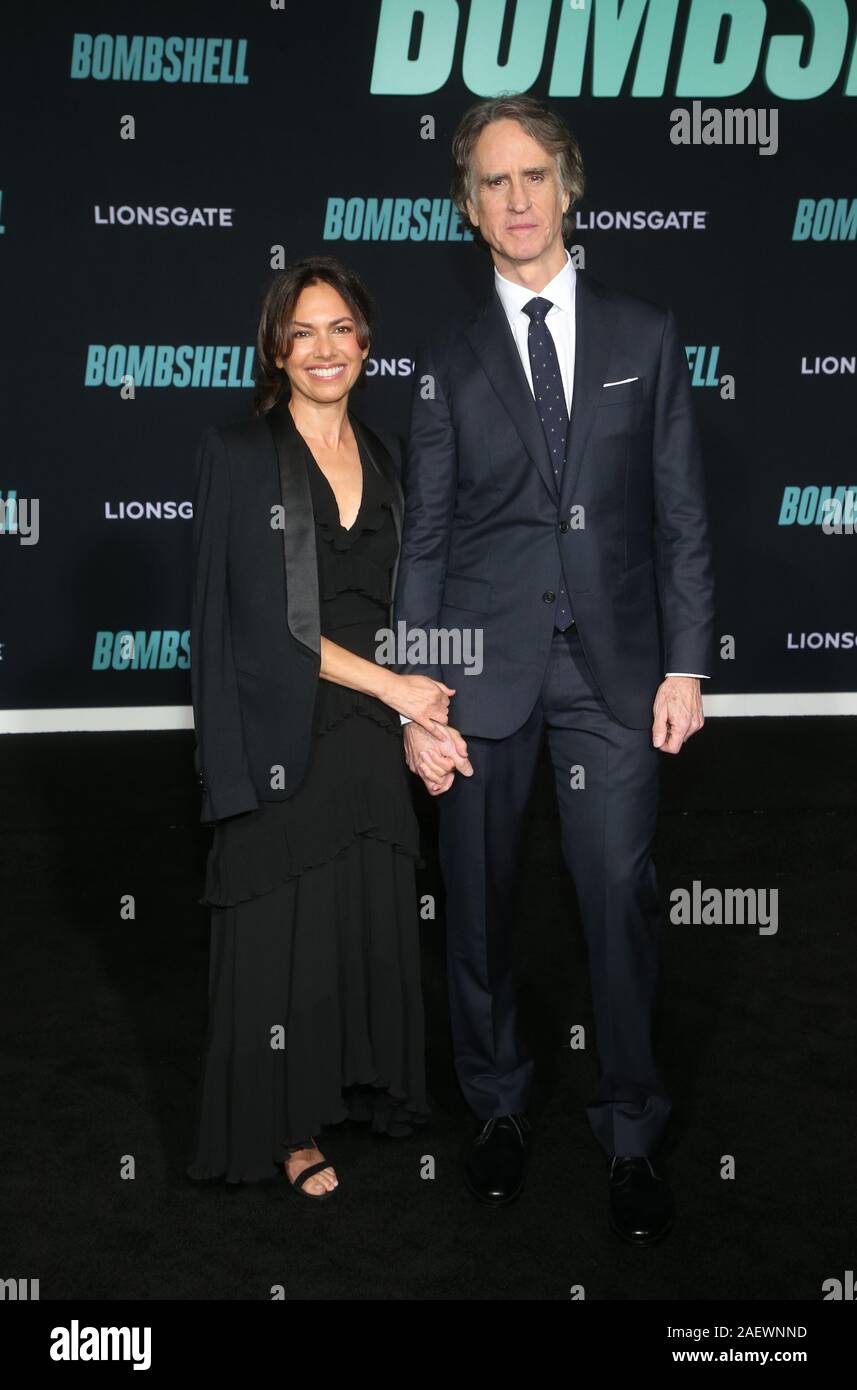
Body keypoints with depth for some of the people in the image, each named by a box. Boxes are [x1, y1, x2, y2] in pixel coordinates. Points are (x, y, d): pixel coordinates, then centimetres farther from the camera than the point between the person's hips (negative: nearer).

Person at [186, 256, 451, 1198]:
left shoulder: (381, 458, 10)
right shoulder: (238, 456, -8)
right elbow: (267, 624, -14)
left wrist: (420, 709, 5)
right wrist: (391, 686, -12)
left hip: (371, 740, 5)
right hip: (281, 740, -5)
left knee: (372, 924, 12)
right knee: (283, 934, 6)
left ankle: (358, 1089, 32)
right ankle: (288, 1129, 22)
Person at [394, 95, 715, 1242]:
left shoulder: (647, 336, 7)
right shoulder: (449, 362, 7)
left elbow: (682, 512, 6)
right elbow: (423, 538, 5)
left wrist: (687, 662, -1)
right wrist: (417, 702, -1)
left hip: (614, 671, 0)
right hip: (486, 669, 1)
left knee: (622, 903, -1)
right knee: (477, 903, 8)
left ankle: (633, 1136, 15)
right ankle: (500, 1108, 28)